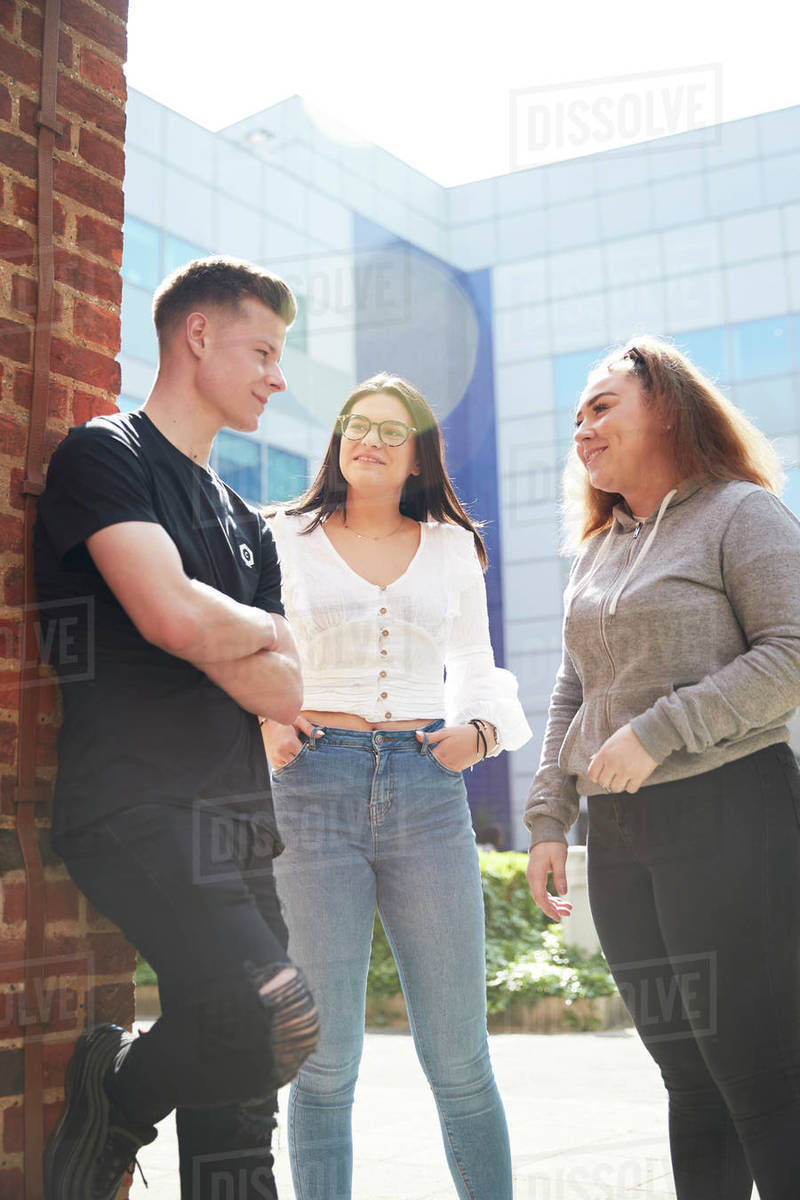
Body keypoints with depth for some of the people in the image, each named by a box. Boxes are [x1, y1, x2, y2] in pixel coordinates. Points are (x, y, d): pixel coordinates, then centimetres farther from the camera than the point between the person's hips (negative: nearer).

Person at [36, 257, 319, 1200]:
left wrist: (223, 640, -5)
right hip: (138, 808, -8)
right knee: (275, 1018, -25)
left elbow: (287, 694, 14)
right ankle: (114, 1099, 2)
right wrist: (264, 629, 4)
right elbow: (172, 614, -15)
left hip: (234, 820, 8)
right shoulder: (104, 455, 0)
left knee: (235, 1118, 6)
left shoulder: (246, 525, 22)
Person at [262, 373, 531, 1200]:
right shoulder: (286, 539, 10)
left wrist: (483, 730, 1)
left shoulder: (453, 547, 16)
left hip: (427, 788, 1)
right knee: (326, 1059, 1)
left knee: (458, 1058, 1)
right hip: (314, 787, -1)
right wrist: (260, 723, -5)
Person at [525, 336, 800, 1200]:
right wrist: (548, 820, 11)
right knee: (690, 1079, 10)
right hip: (620, 836, 7)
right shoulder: (597, 552, 20)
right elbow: (571, 697, 20)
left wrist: (658, 732, -18)